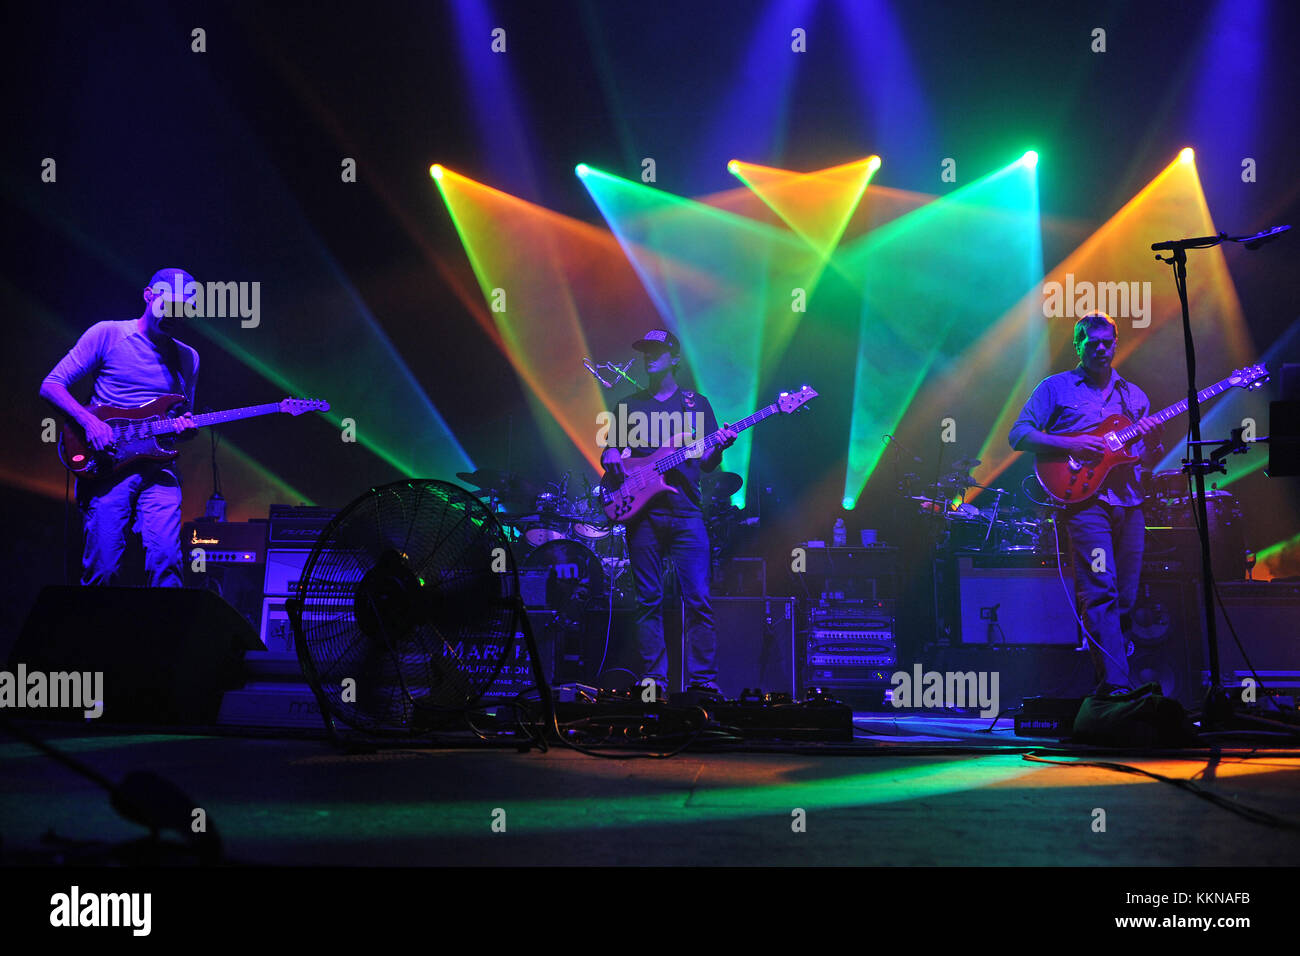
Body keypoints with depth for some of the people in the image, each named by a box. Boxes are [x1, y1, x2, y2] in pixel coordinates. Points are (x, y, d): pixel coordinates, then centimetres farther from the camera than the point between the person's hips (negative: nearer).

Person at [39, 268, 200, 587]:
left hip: (158, 468, 3)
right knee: (104, 566, -9)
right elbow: (51, 385, 1)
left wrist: (186, 428, 0)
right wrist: (89, 421, -14)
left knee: (166, 560, -16)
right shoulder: (107, 335, 3)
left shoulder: (188, 359, 16)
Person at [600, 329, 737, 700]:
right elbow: (610, 449, 16)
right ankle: (653, 679, 2)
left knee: (698, 598, -8)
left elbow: (707, 462, 8)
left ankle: (702, 679, -5)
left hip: (685, 512, -1)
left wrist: (720, 446, -13)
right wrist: (612, 458, -7)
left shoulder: (696, 404, 13)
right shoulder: (629, 405, 17)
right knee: (648, 600, -1)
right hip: (643, 513, 1)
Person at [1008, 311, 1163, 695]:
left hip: (1129, 502, 5)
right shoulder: (1055, 388, 7)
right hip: (1085, 498, -5)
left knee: (1125, 599, 3)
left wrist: (1152, 439, -3)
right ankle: (1115, 685, -23)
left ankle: (1104, 684, 12)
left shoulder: (1133, 395, 21)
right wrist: (1070, 444, -13)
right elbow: (1019, 435, -1)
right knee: (1100, 591, -17)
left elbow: (1151, 458, 21)